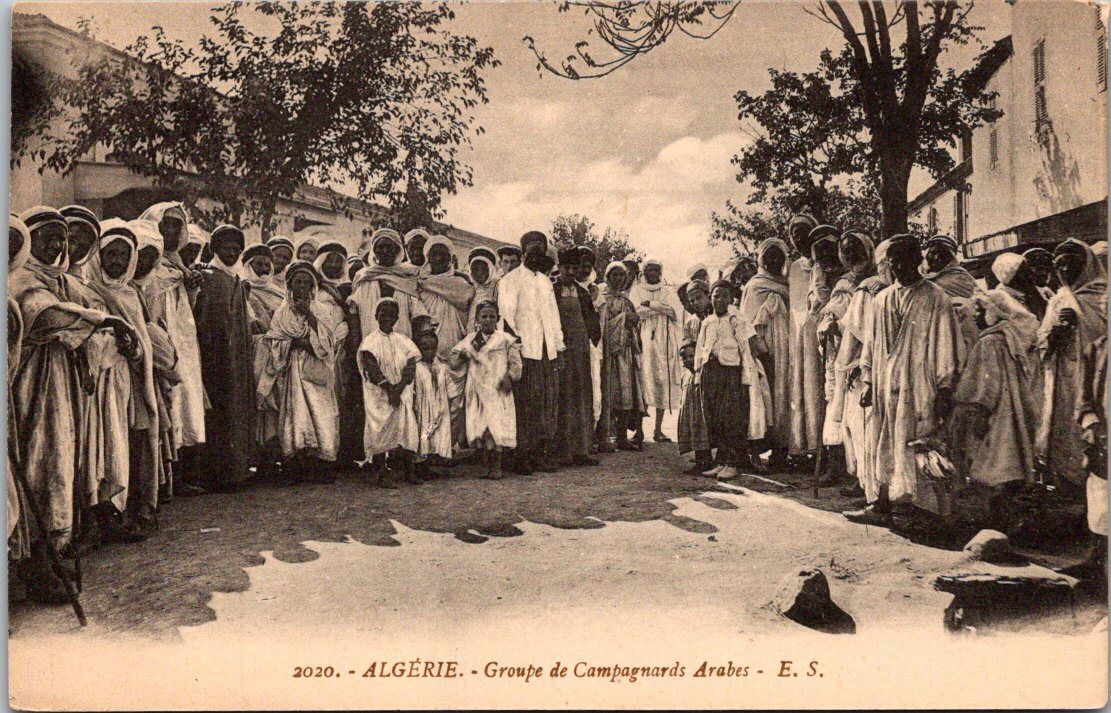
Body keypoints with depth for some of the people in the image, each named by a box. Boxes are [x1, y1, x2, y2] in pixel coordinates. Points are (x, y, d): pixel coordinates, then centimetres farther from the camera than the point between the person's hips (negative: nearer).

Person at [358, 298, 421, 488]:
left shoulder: (402, 341, 11)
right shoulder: (371, 341, -1)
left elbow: (411, 366, 1)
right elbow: (372, 369, -11)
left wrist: (399, 387, -14)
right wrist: (389, 388, -17)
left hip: (402, 393, 4)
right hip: (378, 394, -4)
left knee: (406, 427, 0)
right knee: (380, 430, -6)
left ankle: (408, 471, 7)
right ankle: (381, 474, -2)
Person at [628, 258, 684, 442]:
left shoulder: (668, 290, 15)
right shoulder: (637, 290, 11)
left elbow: (676, 310, -3)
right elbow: (636, 312, -6)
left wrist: (651, 304, -6)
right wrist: (662, 308, -6)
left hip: (666, 342, 2)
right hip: (645, 340, -2)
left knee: (664, 384, -2)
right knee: (644, 382, -12)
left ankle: (658, 430, 3)